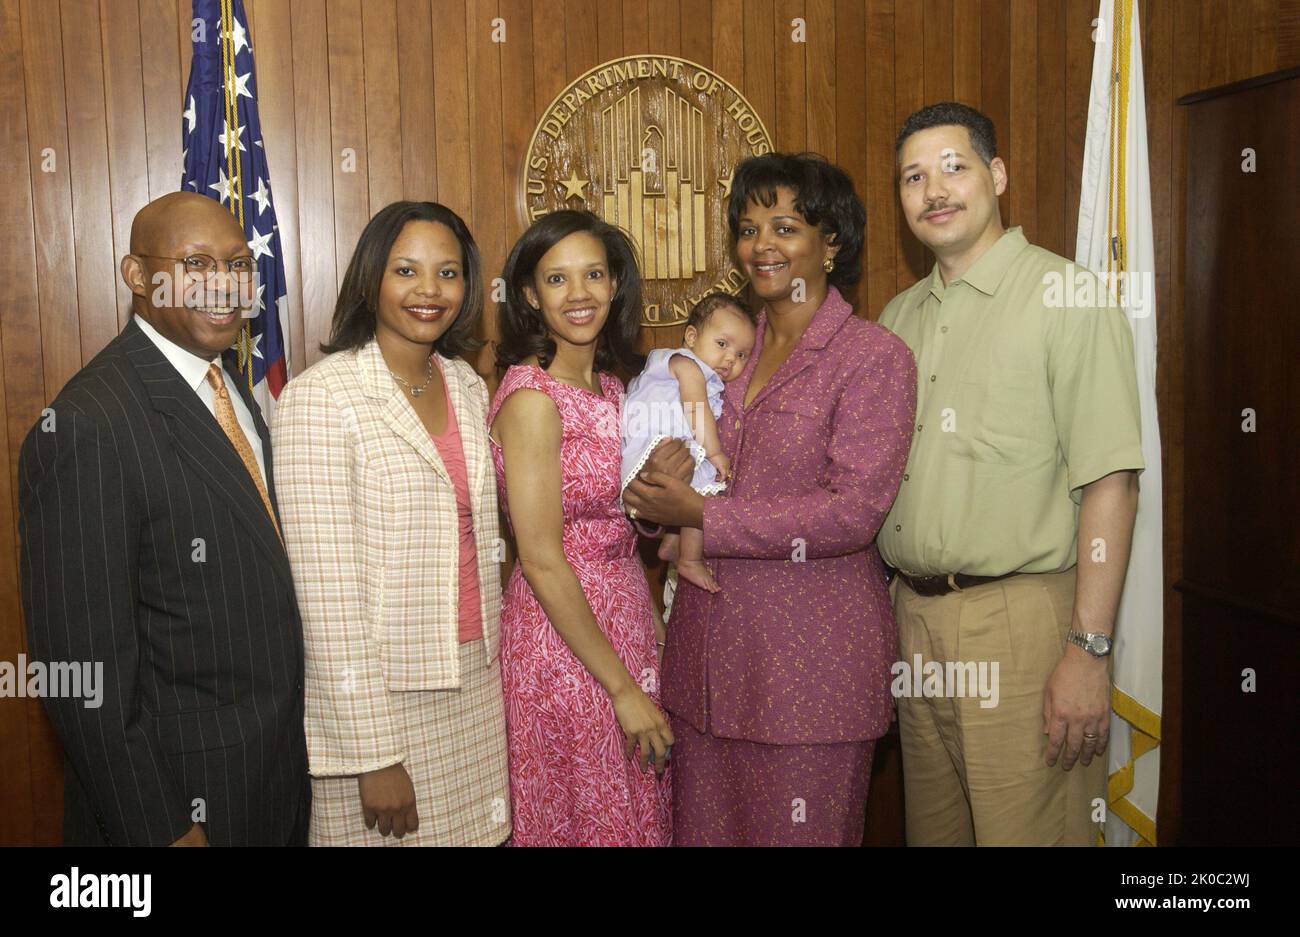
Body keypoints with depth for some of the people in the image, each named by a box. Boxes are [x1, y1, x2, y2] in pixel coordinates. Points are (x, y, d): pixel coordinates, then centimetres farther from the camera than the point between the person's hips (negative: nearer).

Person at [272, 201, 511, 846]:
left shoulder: (469, 387, 6)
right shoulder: (319, 398, -14)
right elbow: (327, 591, -16)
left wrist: (491, 669, 10)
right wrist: (373, 755, -16)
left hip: (475, 688, 6)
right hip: (378, 696, -6)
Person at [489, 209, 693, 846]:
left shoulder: (610, 385, 7)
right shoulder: (530, 397, -17)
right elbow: (542, 561, -19)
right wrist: (622, 686, -17)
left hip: (628, 621, 8)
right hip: (564, 639, -8)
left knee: (640, 817, 19)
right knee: (586, 822, 8)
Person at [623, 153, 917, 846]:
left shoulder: (874, 356, -8)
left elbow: (853, 512, -17)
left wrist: (703, 518, -16)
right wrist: (667, 511, -3)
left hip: (813, 652, -6)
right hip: (709, 643, 6)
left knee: (801, 834, 8)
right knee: (703, 828, 14)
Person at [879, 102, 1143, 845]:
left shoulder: (1066, 295, -8)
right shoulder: (900, 317, 14)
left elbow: (1110, 482, -14)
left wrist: (1090, 650, -18)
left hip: (1021, 618, -6)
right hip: (915, 616, 6)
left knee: (1028, 828, 2)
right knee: (933, 829, 17)